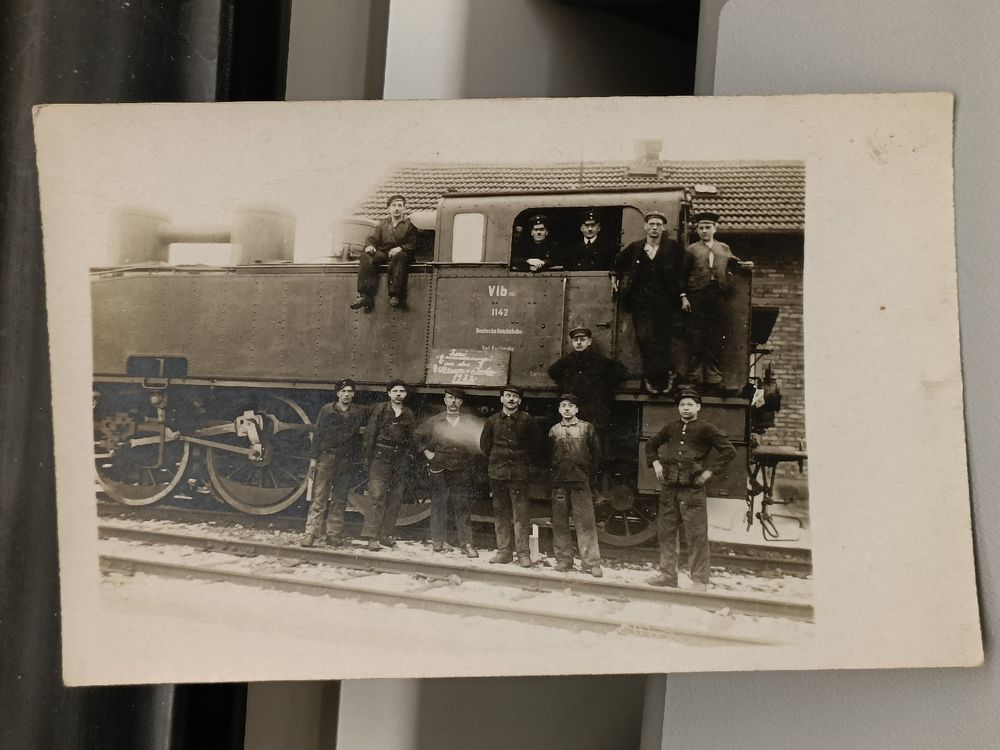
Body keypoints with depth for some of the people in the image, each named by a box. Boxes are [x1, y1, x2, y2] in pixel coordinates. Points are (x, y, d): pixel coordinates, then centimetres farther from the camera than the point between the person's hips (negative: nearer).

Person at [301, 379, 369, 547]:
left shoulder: (360, 411, 9)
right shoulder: (327, 410, 4)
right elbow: (318, 434, 3)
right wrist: (313, 457, -2)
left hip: (346, 462, 3)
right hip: (326, 458, -2)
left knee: (340, 499, 4)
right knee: (319, 498, -6)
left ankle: (334, 535, 9)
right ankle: (310, 534, -8)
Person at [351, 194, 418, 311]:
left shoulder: (409, 225, 14)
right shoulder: (382, 224, 25)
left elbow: (413, 244, 2)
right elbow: (372, 238, 15)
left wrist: (400, 248, -18)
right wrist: (369, 246, -11)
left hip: (399, 254, -3)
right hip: (382, 254, 3)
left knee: (399, 257, -40)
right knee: (365, 257, -27)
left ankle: (396, 296, -45)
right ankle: (365, 296, -40)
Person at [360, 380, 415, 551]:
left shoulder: (408, 414, 12)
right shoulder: (380, 409, 1)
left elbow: (412, 439, 13)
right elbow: (370, 433, -2)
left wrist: (407, 460, 5)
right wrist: (368, 456, -7)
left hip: (400, 458, 5)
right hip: (381, 456, -5)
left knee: (395, 497, 5)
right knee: (376, 495, -11)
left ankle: (385, 534, 12)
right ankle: (372, 537, -13)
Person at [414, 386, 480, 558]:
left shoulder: (470, 422, 4)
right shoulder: (434, 421, 5)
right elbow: (417, 437, 16)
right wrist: (426, 452, 6)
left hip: (461, 472, -1)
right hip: (439, 471, 1)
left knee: (463, 507, -3)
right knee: (438, 507, 4)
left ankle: (467, 544, -1)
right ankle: (438, 542, 14)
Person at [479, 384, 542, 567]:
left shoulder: (527, 421, 1)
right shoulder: (492, 421, 8)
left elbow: (535, 445, 10)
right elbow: (484, 444, 19)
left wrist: (524, 462, 7)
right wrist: (495, 460, 13)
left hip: (519, 474, -3)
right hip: (497, 474, 3)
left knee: (520, 515, -6)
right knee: (501, 514, 7)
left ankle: (523, 553, -2)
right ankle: (504, 551, 13)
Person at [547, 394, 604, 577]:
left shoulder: (586, 428, 6)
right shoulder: (554, 430, 12)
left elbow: (596, 453, 8)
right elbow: (548, 455, 18)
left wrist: (589, 473, 3)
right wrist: (553, 472, 8)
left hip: (581, 482, -3)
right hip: (559, 483, 3)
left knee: (586, 522, -7)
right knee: (559, 523, 4)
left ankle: (591, 563, -6)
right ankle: (563, 560, 13)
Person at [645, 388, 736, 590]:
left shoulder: (706, 429, -3)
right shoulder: (671, 428, 12)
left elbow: (729, 450, -6)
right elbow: (651, 445, 26)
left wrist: (710, 470, -9)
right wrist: (655, 463, 10)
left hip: (693, 489, -5)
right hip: (669, 488, 5)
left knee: (696, 535, -4)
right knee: (666, 532, 8)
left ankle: (700, 580, 2)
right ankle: (667, 575, 17)